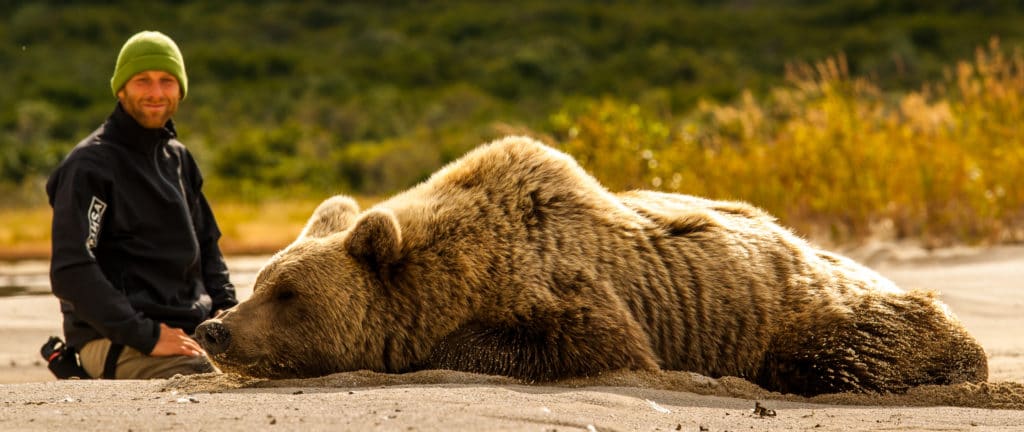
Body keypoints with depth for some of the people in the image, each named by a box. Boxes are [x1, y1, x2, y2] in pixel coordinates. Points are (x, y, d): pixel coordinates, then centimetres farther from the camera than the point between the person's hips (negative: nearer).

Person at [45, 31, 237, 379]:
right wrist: (146, 336, -21)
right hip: (114, 341, -8)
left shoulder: (179, 159, 19)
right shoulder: (89, 164, -7)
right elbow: (70, 271, -16)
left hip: (193, 333, 8)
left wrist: (226, 309, 8)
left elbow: (207, 246, 29)